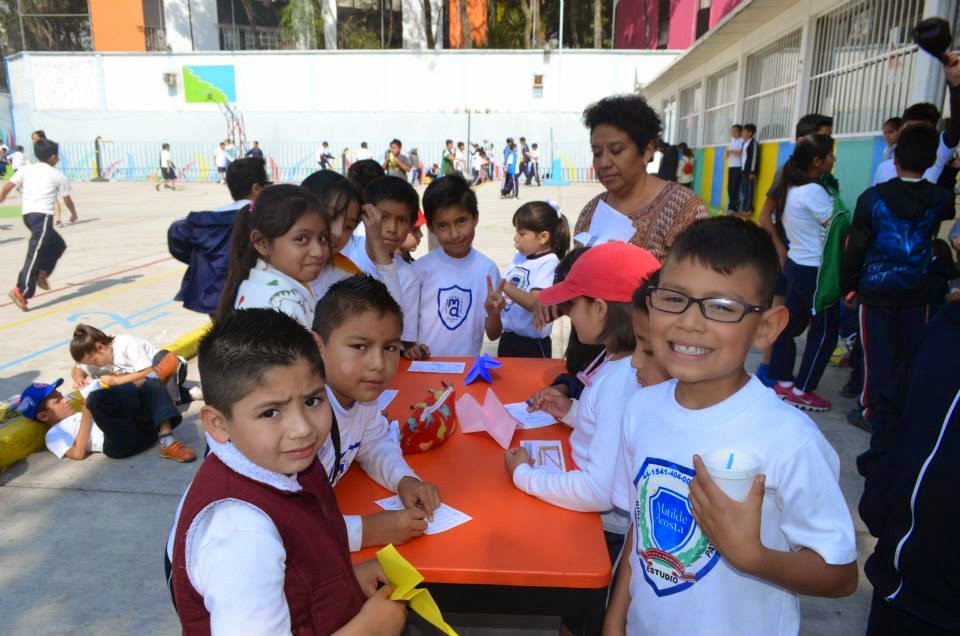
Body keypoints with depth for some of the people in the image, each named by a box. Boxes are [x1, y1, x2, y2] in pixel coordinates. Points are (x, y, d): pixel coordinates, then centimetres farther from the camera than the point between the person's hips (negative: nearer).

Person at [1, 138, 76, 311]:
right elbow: (67, 200, 17)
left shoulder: (26, 169, 16)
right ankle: (22, 291, -22)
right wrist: (73, 213, 35)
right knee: (35, 254, -13)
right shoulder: (58, 175, 8)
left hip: (28, 214, 6)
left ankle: (42, 273, 17)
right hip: (42, 215, -6)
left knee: (58, 244, 25)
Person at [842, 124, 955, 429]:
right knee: (910, 353, 13)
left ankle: (873, 411, 18)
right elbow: (950, 211, 23)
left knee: (877, 352, 7)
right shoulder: (940, 198, -4)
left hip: (876, 288, -2)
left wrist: (850, 284, 0)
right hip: (917, 291, 2)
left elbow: (856, 246, -8)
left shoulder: (873, 196, -10)